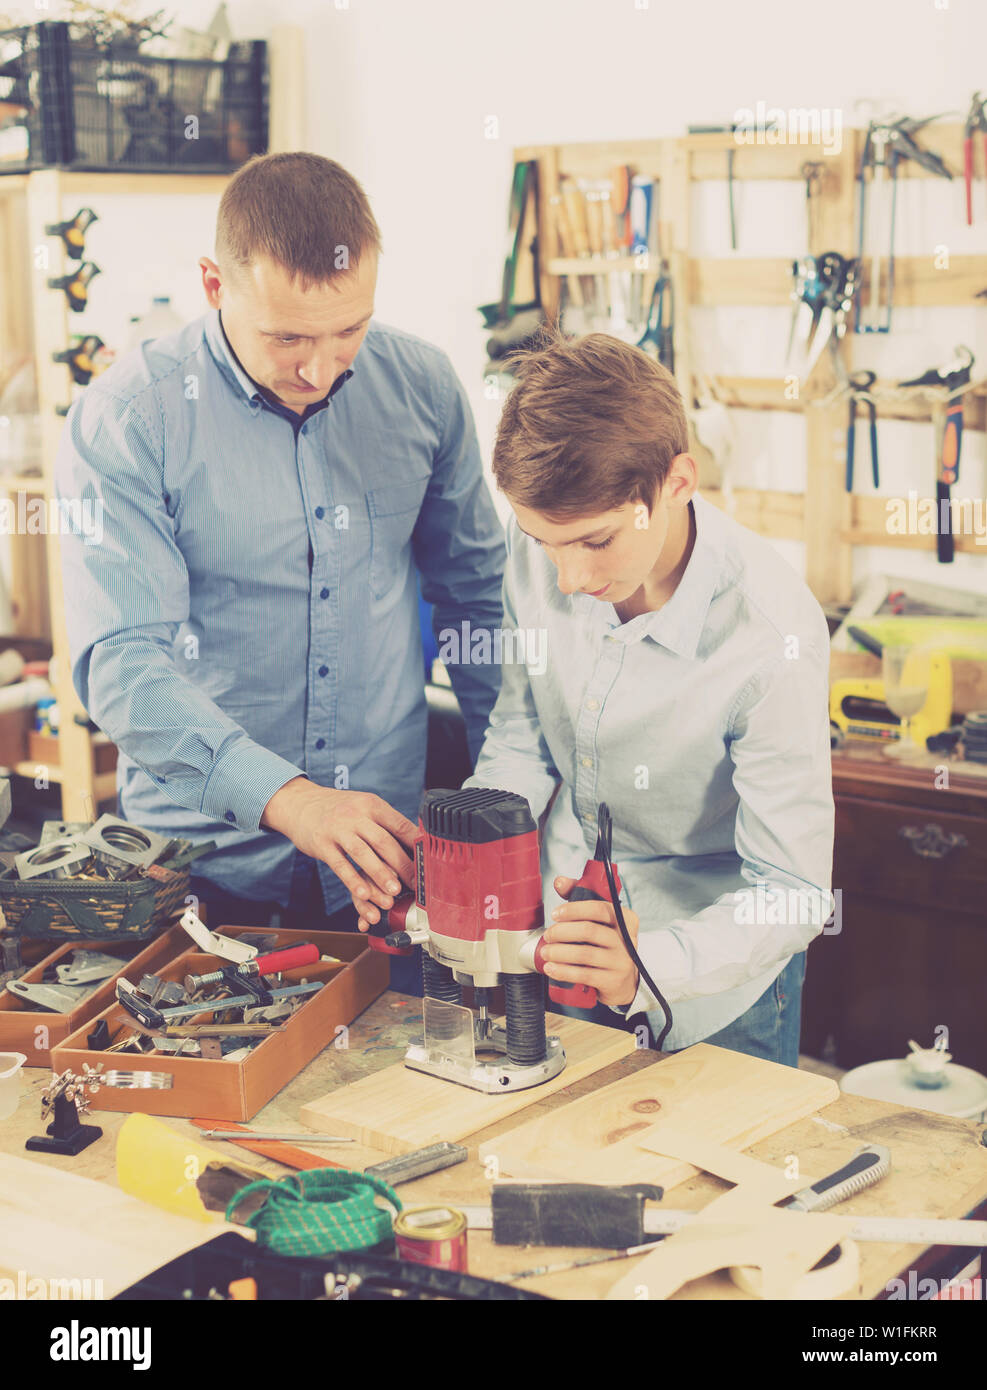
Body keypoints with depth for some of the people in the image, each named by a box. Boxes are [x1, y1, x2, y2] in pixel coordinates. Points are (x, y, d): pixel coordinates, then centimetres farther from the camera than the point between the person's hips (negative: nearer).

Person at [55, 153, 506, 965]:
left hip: (389, 846, 3)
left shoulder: (421, 386, 0)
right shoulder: (124, 421, -12)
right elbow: (121, 663, -19)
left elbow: (476, 589, 12)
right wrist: (285, 799, -31)